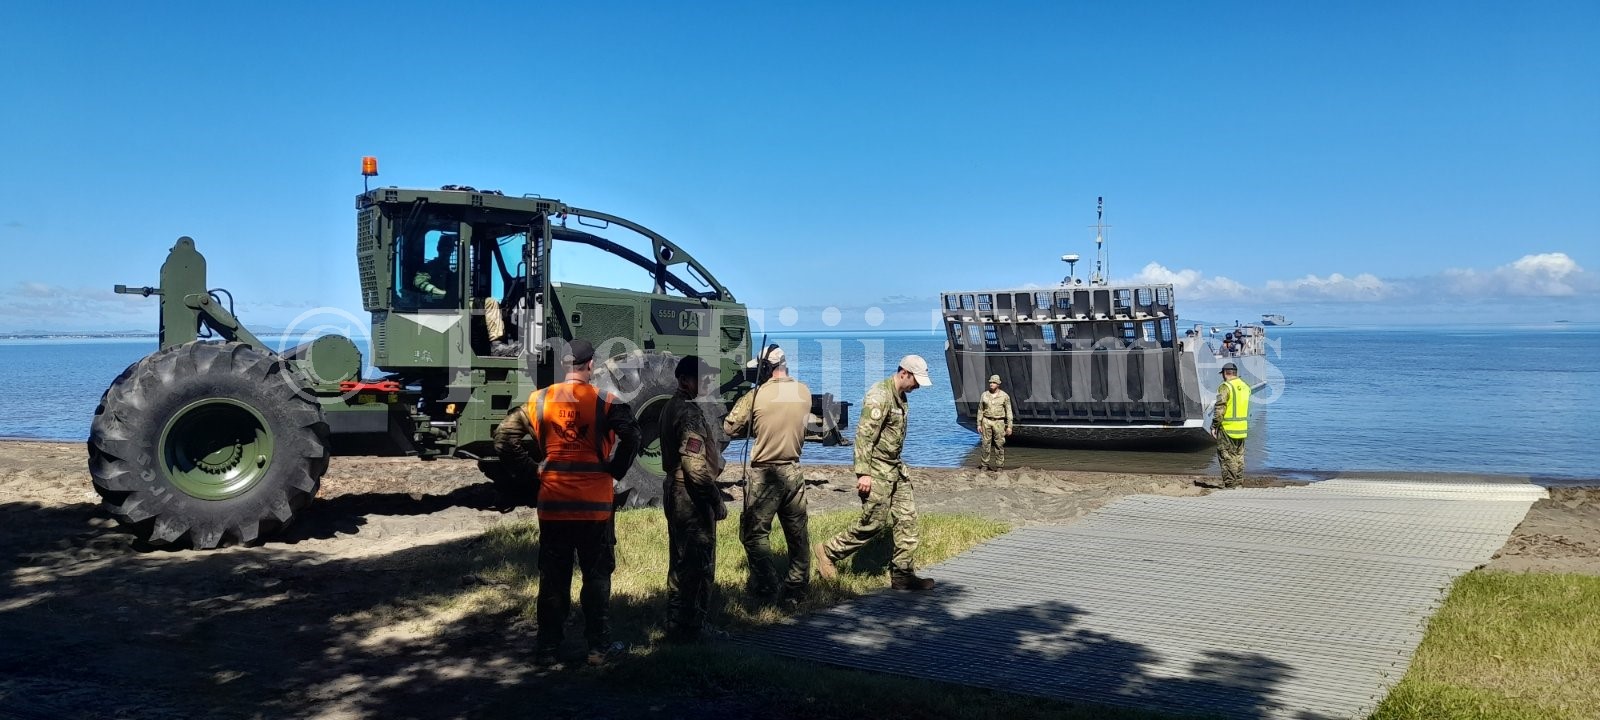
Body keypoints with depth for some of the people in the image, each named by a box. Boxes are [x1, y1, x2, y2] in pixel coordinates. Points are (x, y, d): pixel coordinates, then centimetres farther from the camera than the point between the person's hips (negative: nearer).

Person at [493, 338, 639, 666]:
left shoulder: (539, 400, 2)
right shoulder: (604, 402, -7)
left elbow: (503, 436, 1)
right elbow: (631, 436, -21)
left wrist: (532, 467, 6)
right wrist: (615, 470, -8)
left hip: (552, 504, 3)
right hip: (595, 504, -2)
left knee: (553, 577, 11)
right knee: (596, 576, 8)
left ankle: (547, 646, 16)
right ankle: (598, 645, 13)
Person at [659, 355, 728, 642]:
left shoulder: (671, 407, 13)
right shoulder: (689, 412, -19)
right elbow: (696, 465, -24)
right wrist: (717, 500, -17)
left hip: (675, 491, 10)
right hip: (693, 498, -10)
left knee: (681, 563, 17)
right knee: (698, 566, -2)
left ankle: (678, 626, 26)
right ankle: (689, 630, 5)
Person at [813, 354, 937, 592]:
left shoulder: (900, 396, 11)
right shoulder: (879, 396, -19)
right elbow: (864, 435, -23)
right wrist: (863, 473, -25)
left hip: (896, 468, 9)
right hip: (877, 470, -9)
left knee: (907, 519, 6)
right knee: (873, 523, -2)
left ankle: (902, 573, 11)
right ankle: (828, 552, 13)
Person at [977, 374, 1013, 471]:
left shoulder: (1004, 396, -2)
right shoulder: (984, 395, 4)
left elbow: (1009, 412, -1)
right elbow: (980, 411, 9)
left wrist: (1009, 426, -5)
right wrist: (979, 424, 5)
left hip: (999, 422, -2)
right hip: (986, 421, 2)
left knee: (999, 445, 1)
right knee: (986, 444, 2)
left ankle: (999, 466, 9)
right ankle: (984, 465, 10)